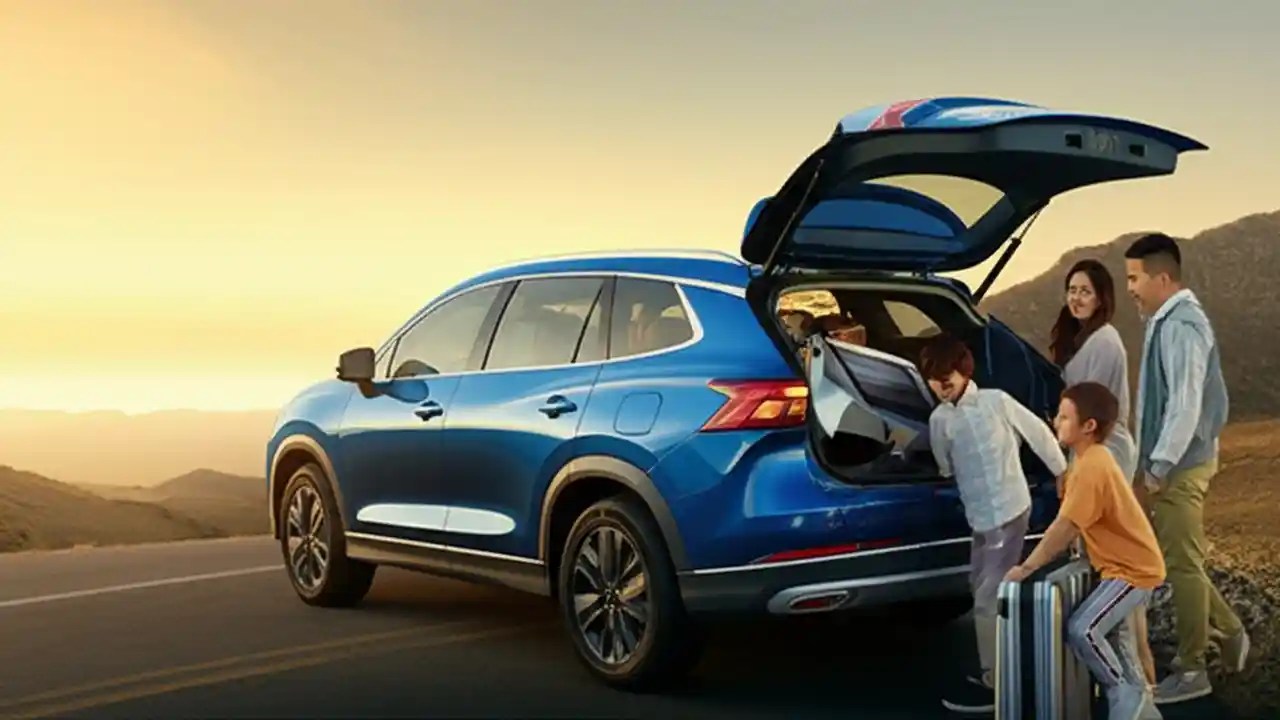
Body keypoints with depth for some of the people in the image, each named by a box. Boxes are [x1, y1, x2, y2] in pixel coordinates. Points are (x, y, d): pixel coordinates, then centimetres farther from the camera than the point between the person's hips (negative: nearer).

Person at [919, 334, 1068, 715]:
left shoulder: (996, 400, -8)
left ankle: (995, 683, 3)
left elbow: (1038, 431, 1)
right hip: (980, 515, 6)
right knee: (982, 589, 15)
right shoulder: (939, 419, 4)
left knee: (989, 598, -6)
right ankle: (997, 671, 31)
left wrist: (1063, 472, 8)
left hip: (1009, 510, -6)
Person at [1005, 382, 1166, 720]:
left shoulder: (1091, 468, -25)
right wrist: (1037, 561, 6)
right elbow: (1071, 526, 12)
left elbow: (1064, 528, -27)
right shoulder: (1092, 459, 7)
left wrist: (1026, 568, -20)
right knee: (1114, 639, 18)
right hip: (1125, 565, 11)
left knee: (1081, 631, -19)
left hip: (1133, 570, -11)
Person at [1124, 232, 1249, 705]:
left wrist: (1160, 463, -21)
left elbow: (1186, 404, -25)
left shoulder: (1181, 326, -20)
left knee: (1182, 564, 0)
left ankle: (1191, 671, 10)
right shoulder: (1170, 320, 11)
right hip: (1178, 459, 10)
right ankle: (1229, 632, 29)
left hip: (1180, 464, -10)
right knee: (1179, 559, 18)